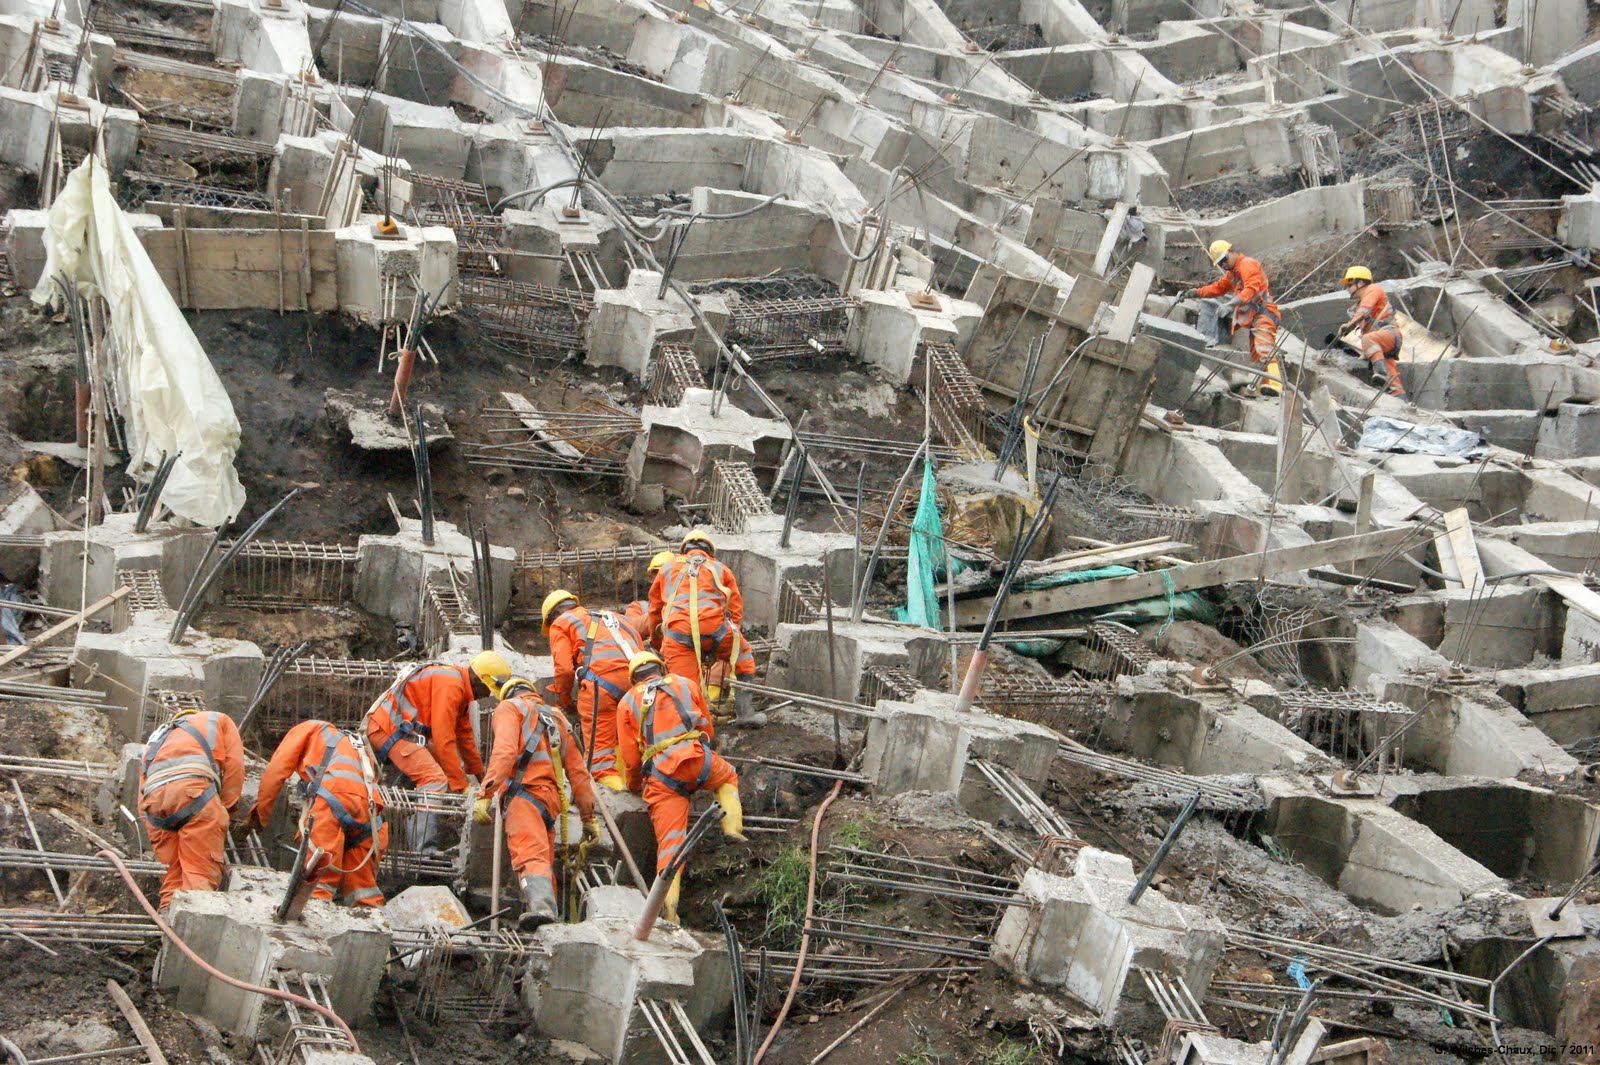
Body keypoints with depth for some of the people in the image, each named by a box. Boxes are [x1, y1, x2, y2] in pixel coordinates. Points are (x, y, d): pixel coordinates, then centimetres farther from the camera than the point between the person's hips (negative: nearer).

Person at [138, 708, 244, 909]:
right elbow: (234, 765, 16)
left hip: (154, 799, 4)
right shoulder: (218, 721, 33)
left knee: (173, 873, 13)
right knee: (202, 870, -7)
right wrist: (226, 812, 21)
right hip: (192, 789, -4)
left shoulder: (156, 740, 42)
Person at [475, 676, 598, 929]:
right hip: (551, 799, 7)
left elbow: (504, 751, -9)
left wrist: (485, 794, -17)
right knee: (541, 858, 17)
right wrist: (589, 816, 33)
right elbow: (578, 771, 30)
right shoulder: (556, 718, 33)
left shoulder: (509, 707, 12)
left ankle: (541, 905, -47)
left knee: (529, 854, -25)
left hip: (525, 792, -7)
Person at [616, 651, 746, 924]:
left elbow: (630, 757, 16)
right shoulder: (686, 684, 22)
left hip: (659, 774, 0)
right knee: (727, 778, 32)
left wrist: (634, 786, 34)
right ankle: (732, 824, 8)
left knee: (669, 840, -2)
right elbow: (708, 729, 28)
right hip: (696, 758, 0)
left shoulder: (628, 702, 19)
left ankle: (668, 900, -18)